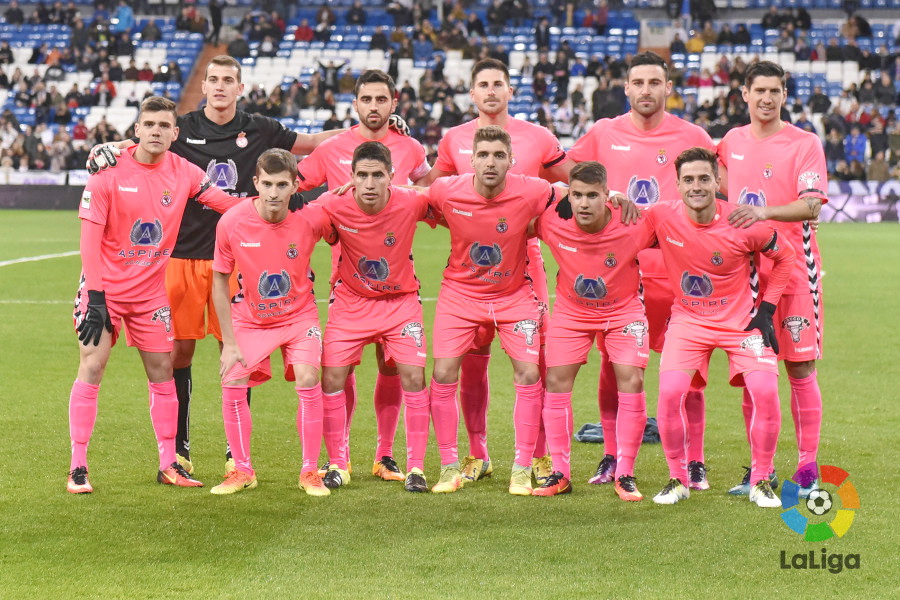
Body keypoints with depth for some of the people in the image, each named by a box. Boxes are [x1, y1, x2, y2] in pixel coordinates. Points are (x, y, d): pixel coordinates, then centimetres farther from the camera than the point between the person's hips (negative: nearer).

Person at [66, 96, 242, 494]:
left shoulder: (183, 173, -2)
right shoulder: (110, 172, -11)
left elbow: (231, 204, 0)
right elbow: (90, 237, -11)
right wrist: (95, 295, -16)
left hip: (151, 291, 3)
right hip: (106, 287, -3)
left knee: (162, 370, 5)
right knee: (92, 366, -8)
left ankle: (168, 464, 15)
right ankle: (78, 468, -2)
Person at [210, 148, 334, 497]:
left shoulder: (312, 218, -21)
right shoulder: (231, 223, -19)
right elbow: (220, 281, -7)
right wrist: (228, 342, -8)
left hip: (299, 316, -1)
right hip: (250, 319, 1)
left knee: (307, 380, -20)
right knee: (232, 384, -13)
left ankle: (310, 472, -5)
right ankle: (242, 471, 7)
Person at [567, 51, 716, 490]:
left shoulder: (692, 137, 3)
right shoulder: (604, 134, 7)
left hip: (675, 267, -1)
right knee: (613, 365, 4)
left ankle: (694, 463, 5)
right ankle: (612, 458, 16)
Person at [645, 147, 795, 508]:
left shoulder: (744, 224, -17)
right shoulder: (661, 217, -14)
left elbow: (784, 257, 0)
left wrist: (766, 309, -3)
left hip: (742, 319, -1)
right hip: (688, 319, 1)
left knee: (765, 392, -18)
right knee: (670, 392, -19)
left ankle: (760, 481, 2)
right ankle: (678, 480, 1)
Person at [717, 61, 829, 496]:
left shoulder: (805, 144, -5)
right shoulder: (732, 142, 11)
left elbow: (811, 205, -18)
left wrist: (764, 212, -31)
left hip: (793, 267, -4)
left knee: (800, 367, -4)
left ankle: (808, 467, 3)